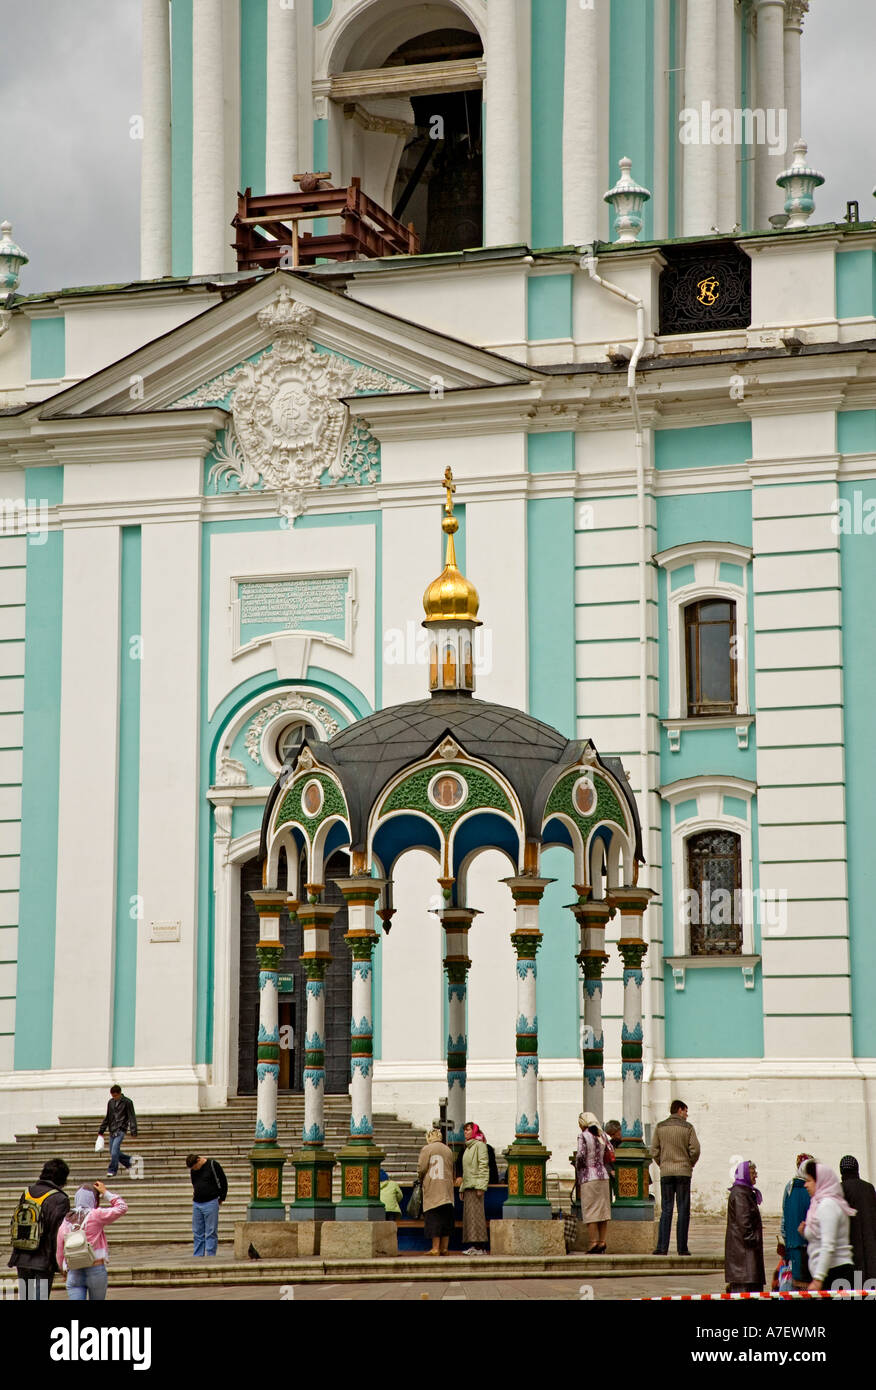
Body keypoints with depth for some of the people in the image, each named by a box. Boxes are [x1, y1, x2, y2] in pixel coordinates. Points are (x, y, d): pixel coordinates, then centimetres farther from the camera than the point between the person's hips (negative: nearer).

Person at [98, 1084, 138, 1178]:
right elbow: (107, 1117, 20)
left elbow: (132, 1117, -5)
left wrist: (133, 1132, -11)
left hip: (121, 1130, -6)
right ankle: (129, 1161, 25)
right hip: (112, 1130, 6)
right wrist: (101, 1130, 19)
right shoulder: (110, 1102, 12)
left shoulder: (127, 1102, -4)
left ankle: (112, 1170, -10)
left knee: (114, 1150, -19)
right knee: (113, 1152, 6)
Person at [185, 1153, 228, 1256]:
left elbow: (223, 1182, -1)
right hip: (196, 1204, 6)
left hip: (210, 1204, -6)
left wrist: (221, 1198, 3)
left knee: (211, 1232, -5)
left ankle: (210, 1255, -4)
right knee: (197, 1233, 6)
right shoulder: (193, 1169, 8)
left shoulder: (212, 1165, -8)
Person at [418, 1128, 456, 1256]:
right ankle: (444, 1248, 8)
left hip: (432, 1188, -5)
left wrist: (421, 1179, 12)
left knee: (434, 1218, -4)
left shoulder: (427, 1149, -4)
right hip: (447, 1189, 5)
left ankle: (435, 1248, -7)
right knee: (446, 1219, 8)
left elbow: (421, 1168, -7)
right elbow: (451, 1170, 11)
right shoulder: (448, 1150, 10)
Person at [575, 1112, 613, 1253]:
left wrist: (577, 1168, 1)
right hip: (603, 1176, 6)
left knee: (590, 1212, -3)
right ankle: (602, 1243, 8)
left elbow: (581, 1156, -16)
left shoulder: (583, 1136, -9)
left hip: (588, 1178, -6)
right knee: (603, 1210, 8)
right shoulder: (602, 1135, 9)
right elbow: (611, 1151, 12)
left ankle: (593, 1244, -7)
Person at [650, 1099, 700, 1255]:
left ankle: (662, 1247, -2)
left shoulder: (660, 1127, 5)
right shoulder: (688, 1127, -2)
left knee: (666, 1210, 4)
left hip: (665, 1172, 2)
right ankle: (682, 1247, 0)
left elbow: (654, 1150, 2)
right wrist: (691, 1164, 9)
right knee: (683, 1210, 2)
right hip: (683, 1172, -2)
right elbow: (695, 1149, -7)